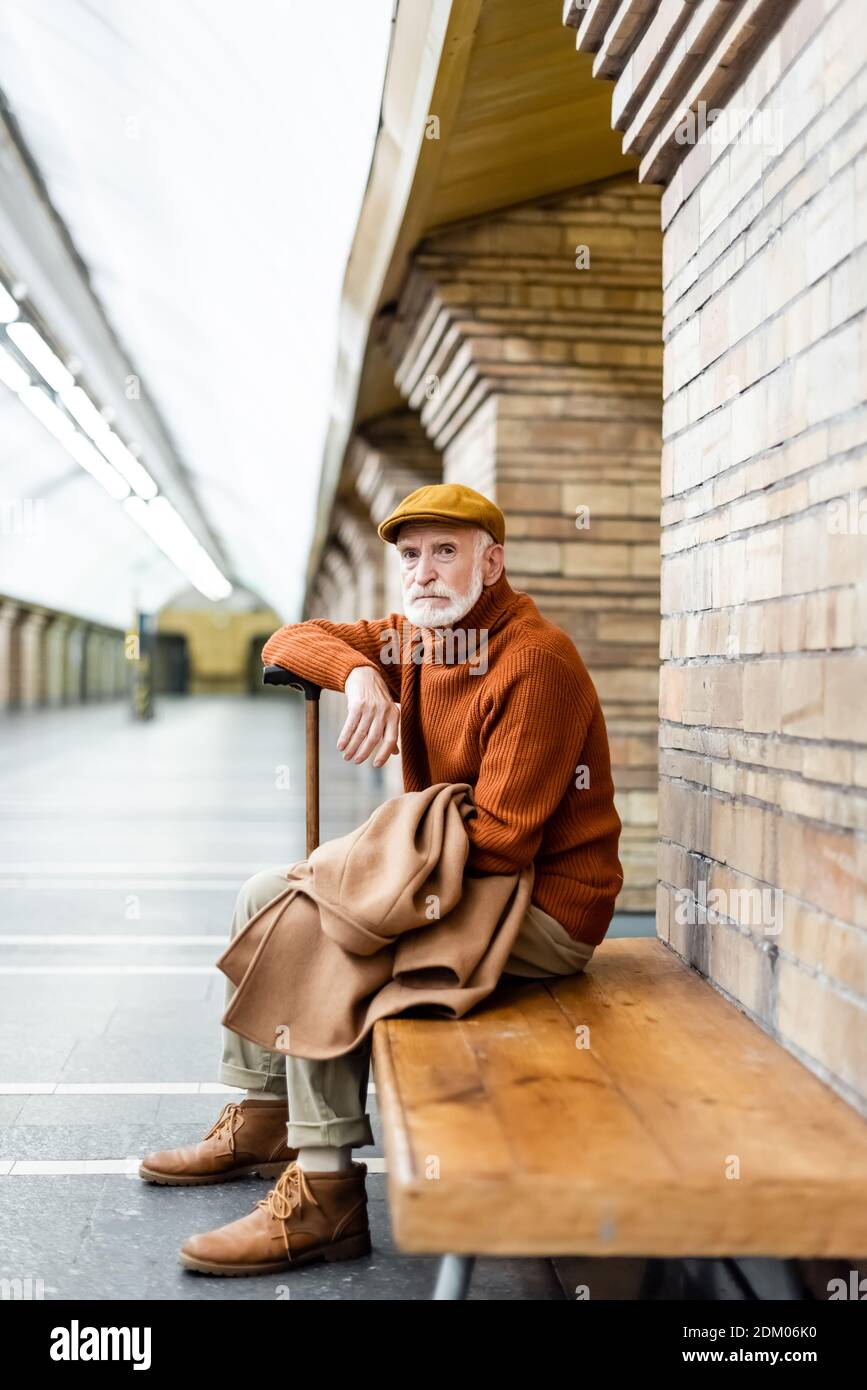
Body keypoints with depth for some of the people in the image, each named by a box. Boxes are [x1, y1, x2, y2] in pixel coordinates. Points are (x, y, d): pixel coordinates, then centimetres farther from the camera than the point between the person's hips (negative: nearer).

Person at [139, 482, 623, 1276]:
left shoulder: (534, 661, -20)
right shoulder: (411, 641, 7)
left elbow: (502, 840, -24)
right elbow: (289, 642, 9)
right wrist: (359, 672, -12)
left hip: (543, 908, -9)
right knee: (267, 896, 9)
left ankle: (325, 1195, -18)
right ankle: (263, 1119, 17)